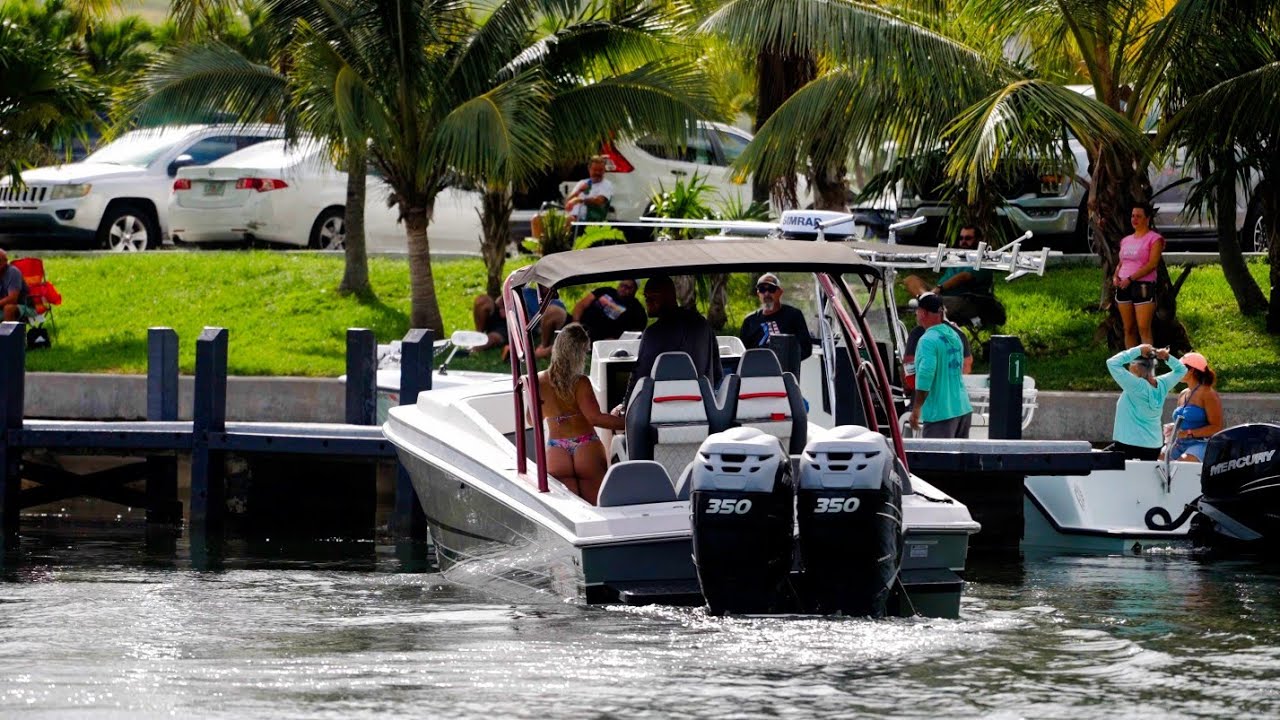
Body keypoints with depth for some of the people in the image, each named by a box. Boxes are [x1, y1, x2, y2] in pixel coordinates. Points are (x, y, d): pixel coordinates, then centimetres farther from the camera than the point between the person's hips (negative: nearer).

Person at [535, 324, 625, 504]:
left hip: (556, 454, 4)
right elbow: (595, 418, -19)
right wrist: (627, 423, -15)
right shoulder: (580, 383, -11)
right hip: (586, 448, -4)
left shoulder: (540, 381, 4)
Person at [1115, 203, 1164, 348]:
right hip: (1124, 287, 6)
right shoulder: (1126, 241, 18)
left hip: (1143, 286, -6)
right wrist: (1116, 277, 1)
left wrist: (1130, 279, -17)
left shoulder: (1154, 239, -3)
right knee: (1128, 329, 5)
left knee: (1143, 329, -13)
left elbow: (1152, 264, -13)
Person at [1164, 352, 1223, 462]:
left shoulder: (1207, 394, -6)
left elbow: (1216, 428, -13)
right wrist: (1173, 427, 7)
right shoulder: (1183, 395, 18)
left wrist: (1190, 433, -20)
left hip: (1200, 444, -8)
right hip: (1180, 444, 8)